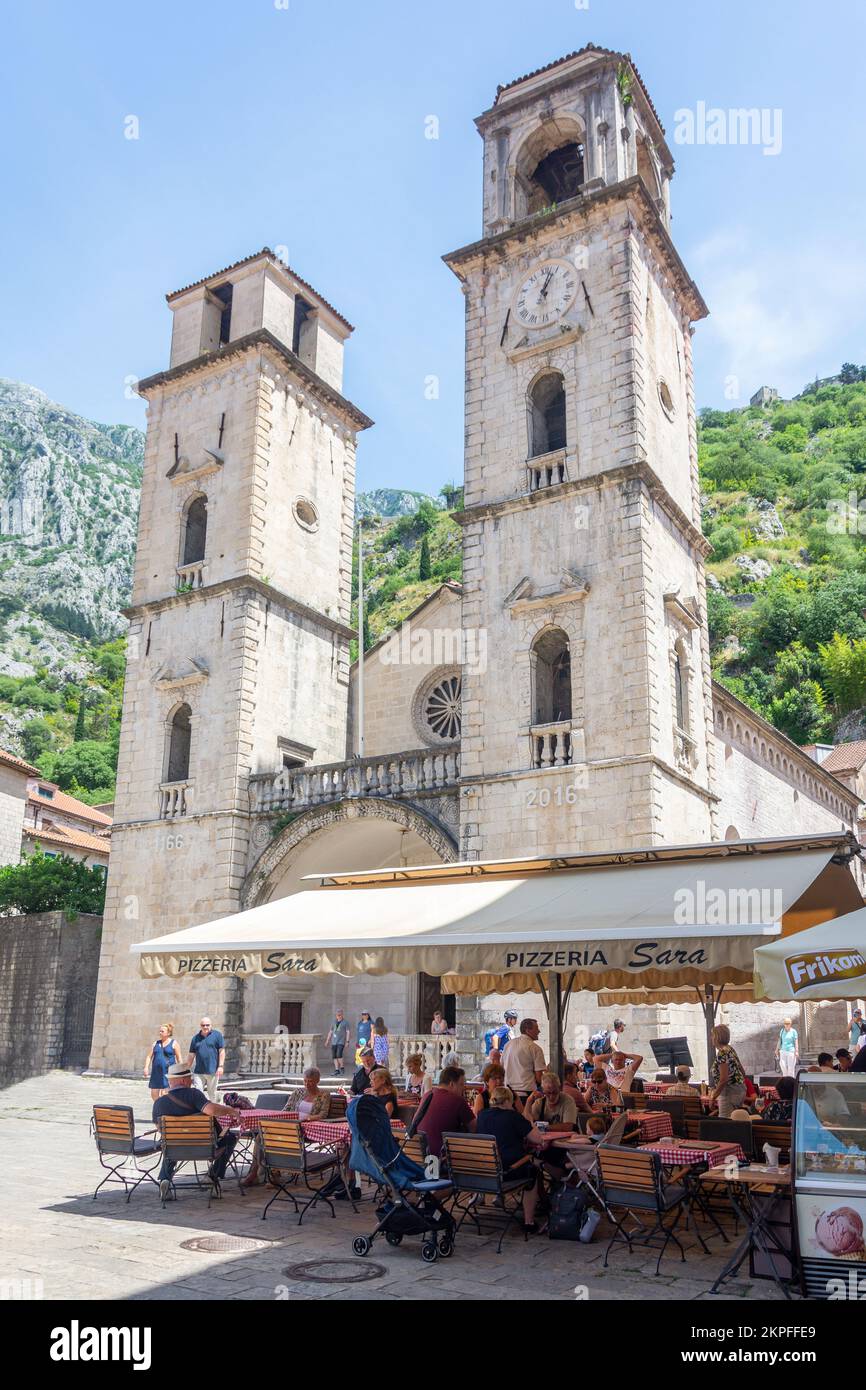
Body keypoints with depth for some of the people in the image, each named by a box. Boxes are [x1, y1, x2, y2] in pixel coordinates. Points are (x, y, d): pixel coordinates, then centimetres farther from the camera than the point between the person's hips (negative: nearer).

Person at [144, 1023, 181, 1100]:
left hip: (168, 1073, -5)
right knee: (154, 1094, 7)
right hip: (156, 1073, 5)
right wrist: (146, 1067, -5)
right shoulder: (156, 1043, 14)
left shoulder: (174, 1043, 1)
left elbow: (179, 1058, 0)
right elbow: (149, 1056, 11)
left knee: (164, 1094, -11)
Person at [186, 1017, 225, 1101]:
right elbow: (191, 1055, 13)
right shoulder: (196, 1038, 10)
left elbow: (222, 1051, -3)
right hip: (198, 1072, 3)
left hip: (212, 1071, -2)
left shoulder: (217, 1035, 1)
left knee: (212, 1094, 8)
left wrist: (220, 1066, -10)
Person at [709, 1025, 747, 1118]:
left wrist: (714, 1096, -13)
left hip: (730, 1092, -10)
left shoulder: (722, 1053, -17)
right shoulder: (730, 1049, 12)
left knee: (724, 1120, -8)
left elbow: (724, 1078, -22)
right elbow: (742, 1072, 19)